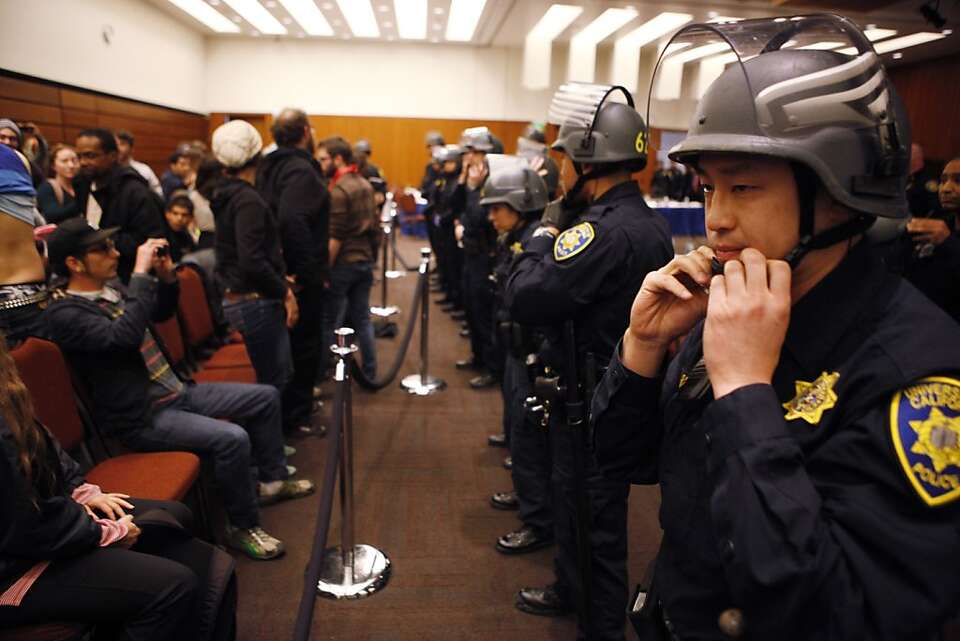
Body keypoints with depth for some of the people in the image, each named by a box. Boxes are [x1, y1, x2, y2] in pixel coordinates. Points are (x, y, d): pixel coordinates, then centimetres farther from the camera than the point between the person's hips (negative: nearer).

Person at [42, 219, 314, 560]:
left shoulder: (111, 289, 8)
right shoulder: (62, 312, -17)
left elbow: (162, 312, 22)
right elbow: (124, 336, -33)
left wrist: (166, 275, 2)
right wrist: (141, 273, -28)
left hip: (177, 391, 9)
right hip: (142, 417, -9)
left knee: (266, 397, 10)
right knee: (232, 438, -30)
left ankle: (272, 480, 25)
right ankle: (243, 527, -7)